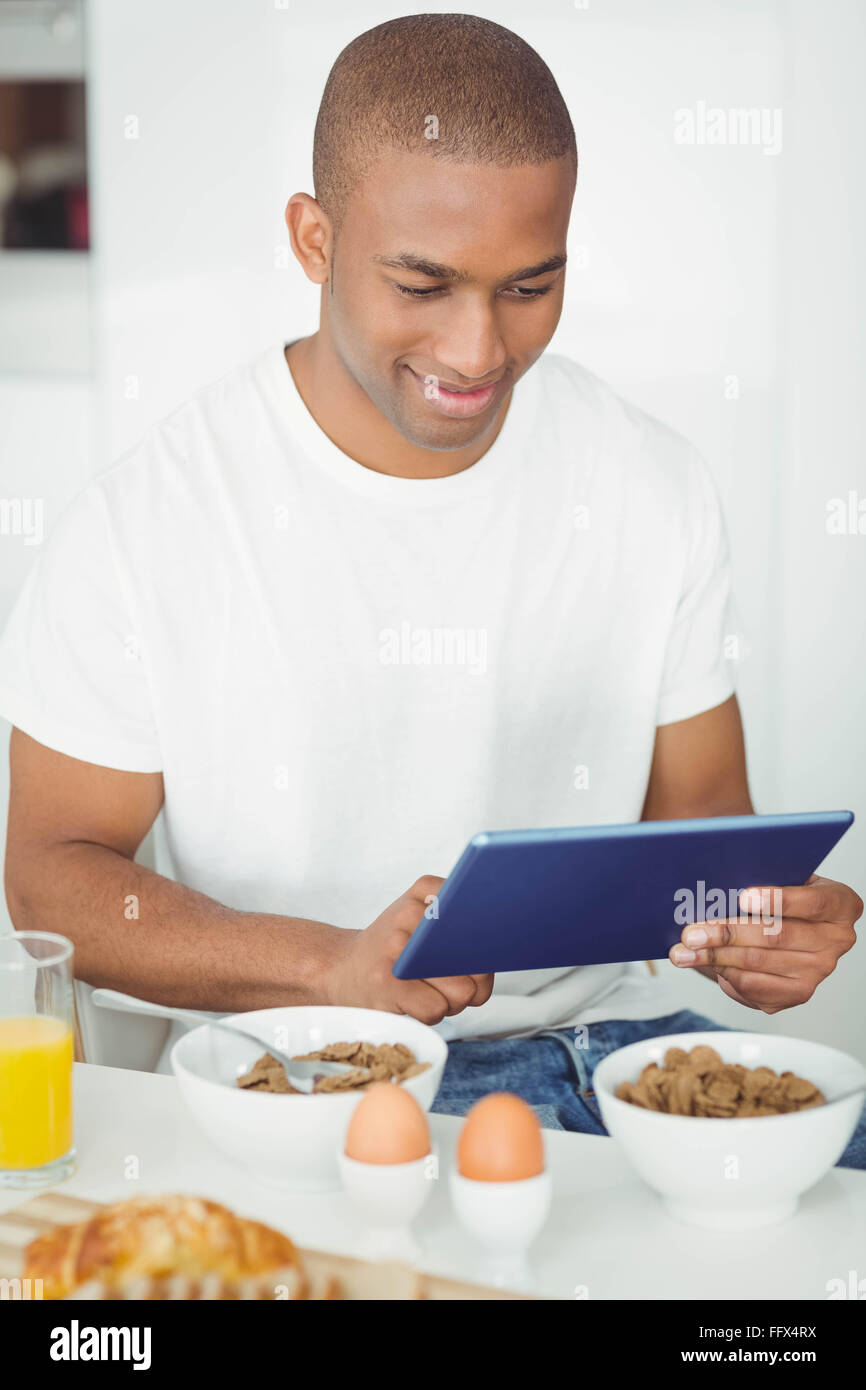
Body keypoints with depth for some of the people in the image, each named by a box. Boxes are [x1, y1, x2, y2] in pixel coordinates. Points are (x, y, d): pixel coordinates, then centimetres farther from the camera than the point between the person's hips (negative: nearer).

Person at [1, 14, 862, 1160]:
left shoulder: (656, 491, 3)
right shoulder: (145, 524, -8)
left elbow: (696, 807, 11)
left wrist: (753, 923, -15)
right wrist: (337, 965, -22)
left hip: (603, 1034, 4)